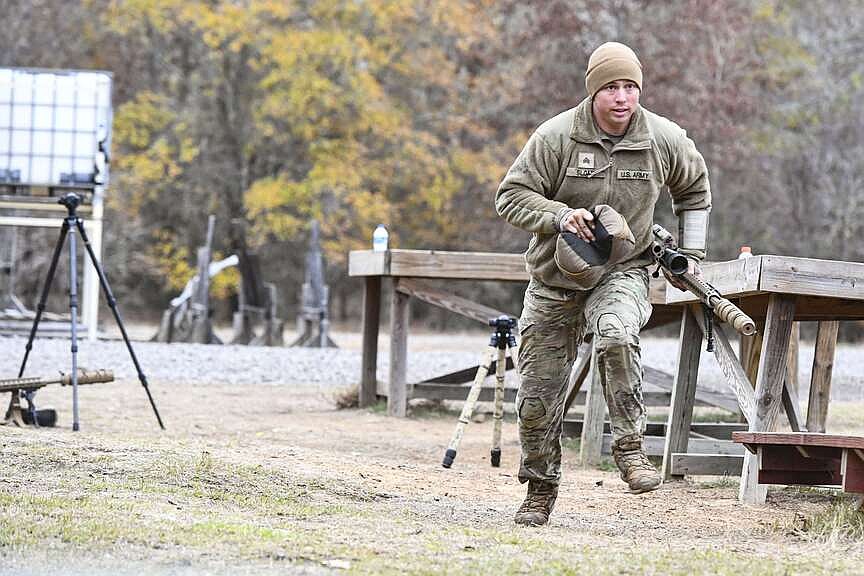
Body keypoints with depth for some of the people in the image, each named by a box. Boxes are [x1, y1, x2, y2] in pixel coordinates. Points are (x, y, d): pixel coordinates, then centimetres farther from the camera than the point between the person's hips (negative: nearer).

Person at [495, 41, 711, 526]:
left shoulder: (665, 140, -4)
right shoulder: (556, 137, -12)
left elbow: (695, 190, 16)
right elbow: (511, 196, -8)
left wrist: (691, 253, 11)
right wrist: (560, 216, -25)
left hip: (623, 272, -1)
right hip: (555, 278, 1)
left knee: (616, 336, -36)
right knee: (538, 397, 4)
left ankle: (630, 446, -24)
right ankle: (540, 488, 26)